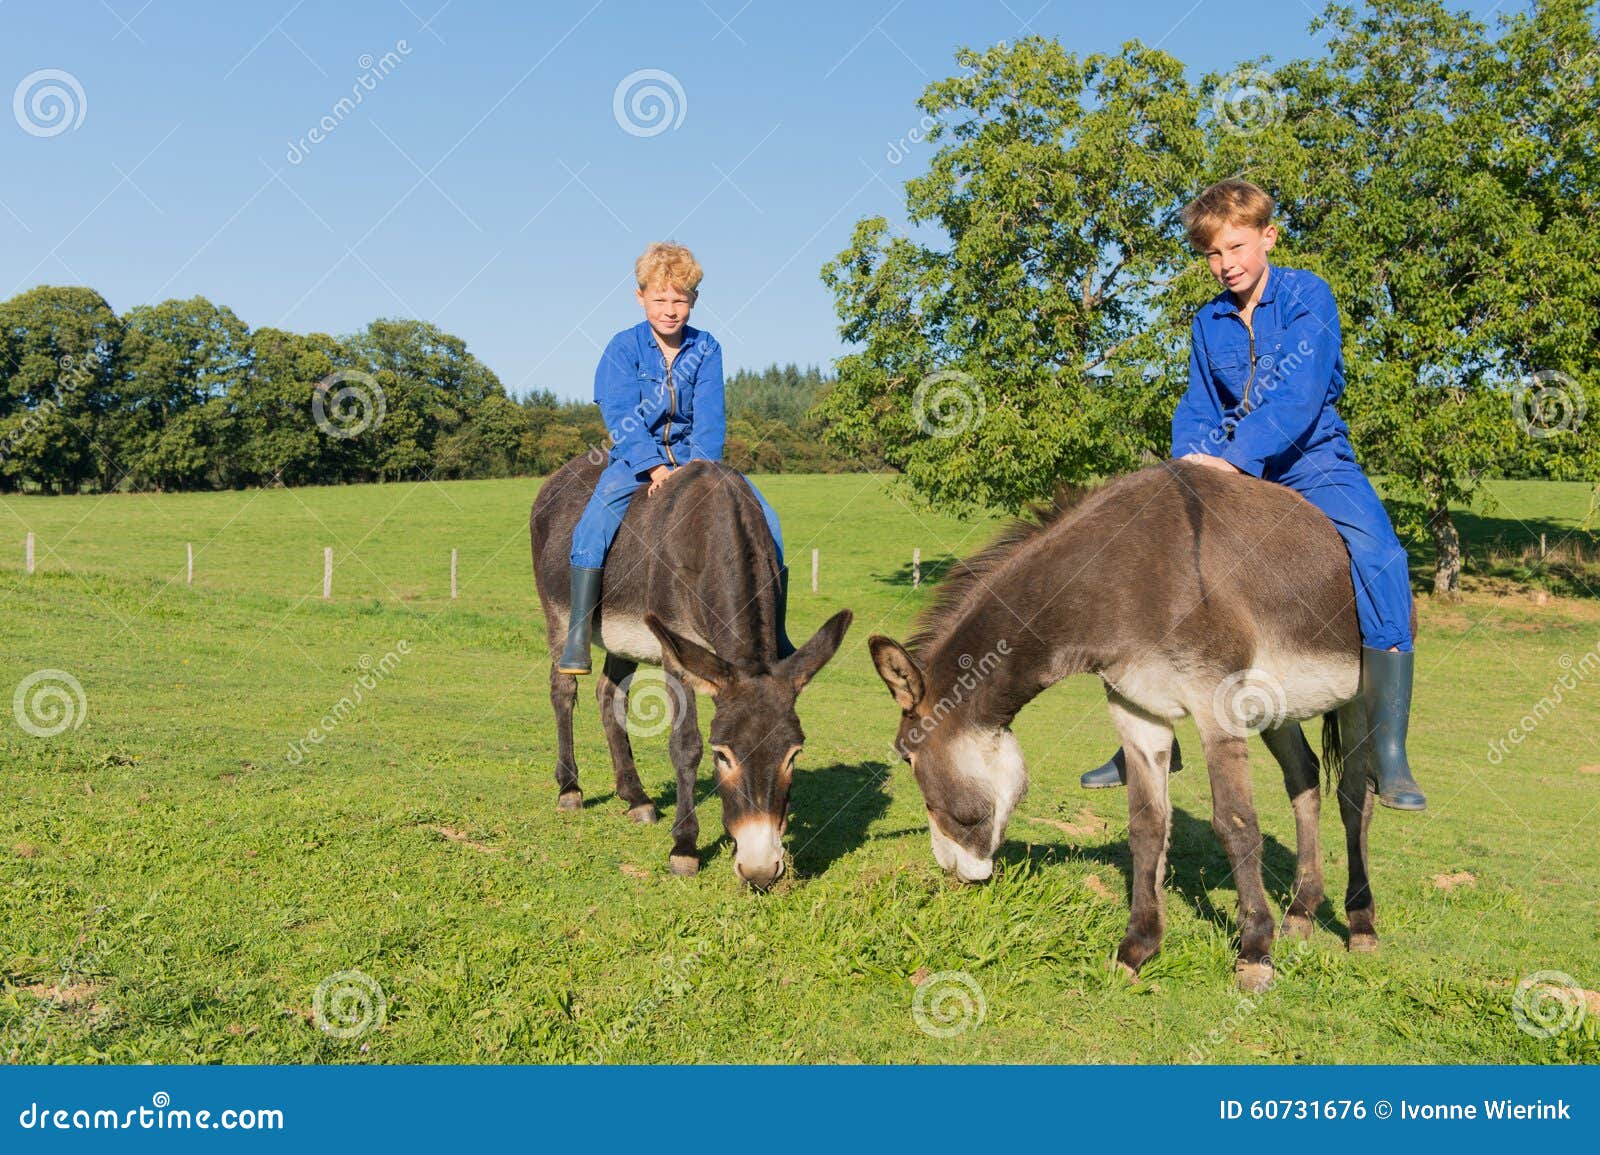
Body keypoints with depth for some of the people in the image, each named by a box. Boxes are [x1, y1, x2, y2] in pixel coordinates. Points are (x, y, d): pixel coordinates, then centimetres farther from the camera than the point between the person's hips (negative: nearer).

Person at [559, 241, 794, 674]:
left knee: (764, 516, -14)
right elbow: (622, 418, -13)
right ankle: (577, 634, -29)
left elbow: (710, 417, -6)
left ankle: (776, 636, -5)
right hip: (636, 457, -2)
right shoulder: (623, 348, -4)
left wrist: (699, 467, -22)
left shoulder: (706, 349, 3)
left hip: (693, 455, 3)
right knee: (598, 513, -32)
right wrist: (653, 468, -26)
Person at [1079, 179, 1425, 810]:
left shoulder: (1307, 295, -7)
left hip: (1312, 463, -5)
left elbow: (1301, 391, -20)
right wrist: (1193, 459, -16)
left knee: (1379, 561, -30)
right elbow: (1198, 408, 7)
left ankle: (1389, 752, -26)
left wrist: (1236, 458, -32)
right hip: (1231, 472, 5)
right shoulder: (1209, 322, 8)